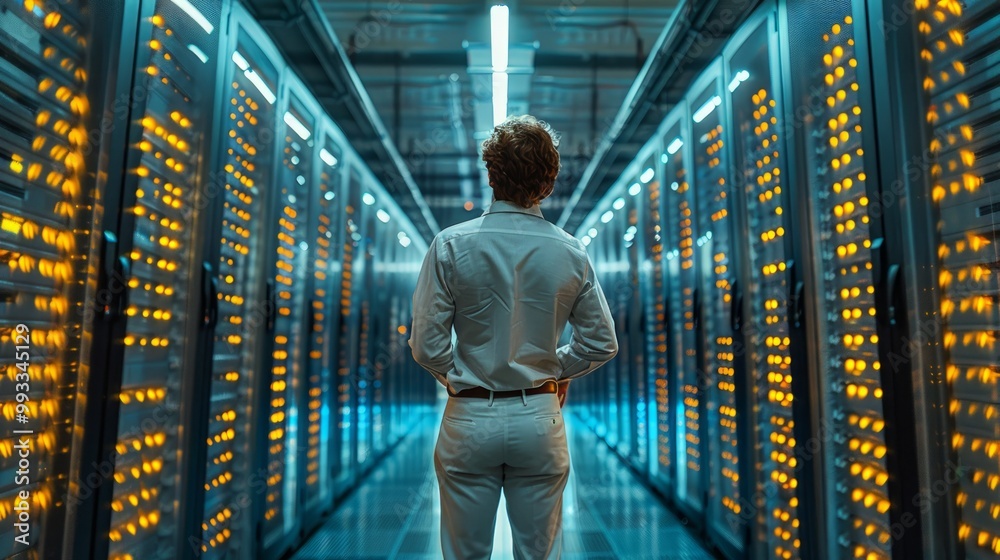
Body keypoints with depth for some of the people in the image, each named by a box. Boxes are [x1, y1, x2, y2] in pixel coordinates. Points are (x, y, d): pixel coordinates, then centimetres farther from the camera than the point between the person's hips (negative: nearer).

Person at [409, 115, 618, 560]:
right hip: (539, 420, 2)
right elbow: (602, 344, 1)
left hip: (469, 420, -1)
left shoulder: (451, 245, -10)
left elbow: (427, 345, -9)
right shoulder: (571, 253, -4)